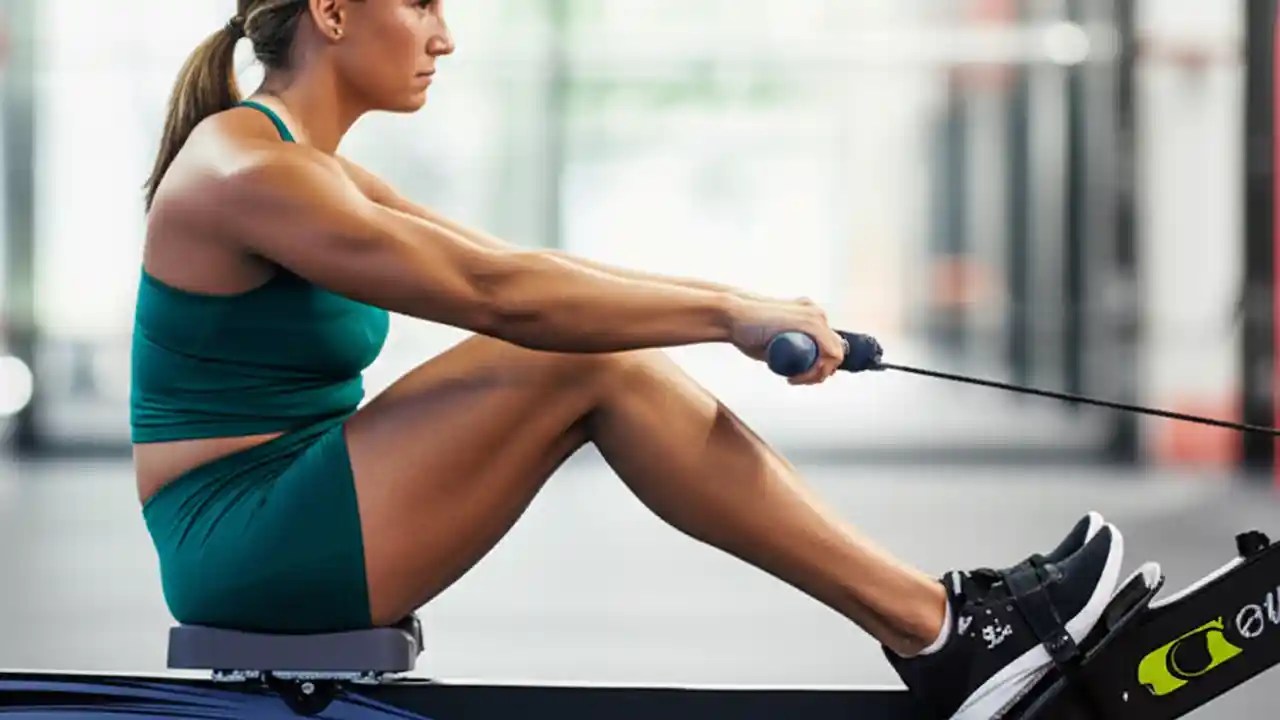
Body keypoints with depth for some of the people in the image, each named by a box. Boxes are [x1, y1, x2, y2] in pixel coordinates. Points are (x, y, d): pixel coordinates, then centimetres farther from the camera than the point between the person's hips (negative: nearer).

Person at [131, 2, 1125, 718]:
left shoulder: (299, 167, 14)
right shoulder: (246, 170, -17)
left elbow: (515, 266, 14)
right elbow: (495, 293, -22)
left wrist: (735, 302, 6)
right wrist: (726, 316, -17)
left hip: (283, 539, 9)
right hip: (244, 545, -9)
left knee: (588, 334, -3)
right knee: (589, 362, -17)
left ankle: (932, 621, -7)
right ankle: (934, 634, -16)